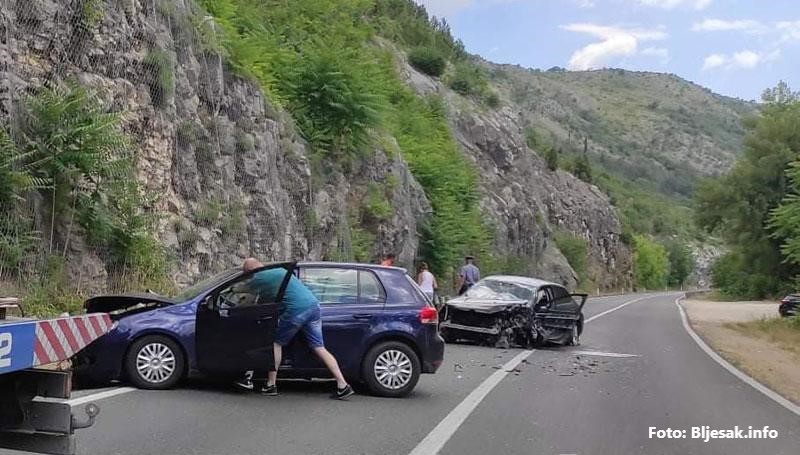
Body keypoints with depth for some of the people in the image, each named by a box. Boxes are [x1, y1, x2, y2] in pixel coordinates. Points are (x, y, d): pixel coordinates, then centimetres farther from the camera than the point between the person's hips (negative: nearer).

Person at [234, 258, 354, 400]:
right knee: (319, 348, 7)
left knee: (276, 343, 12)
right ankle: (343, 386, 2)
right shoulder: (280, 270, 25)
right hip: (313, 304, 7)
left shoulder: (258, 278, 3)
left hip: (296, 310, -7)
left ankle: (271, 385, 15)